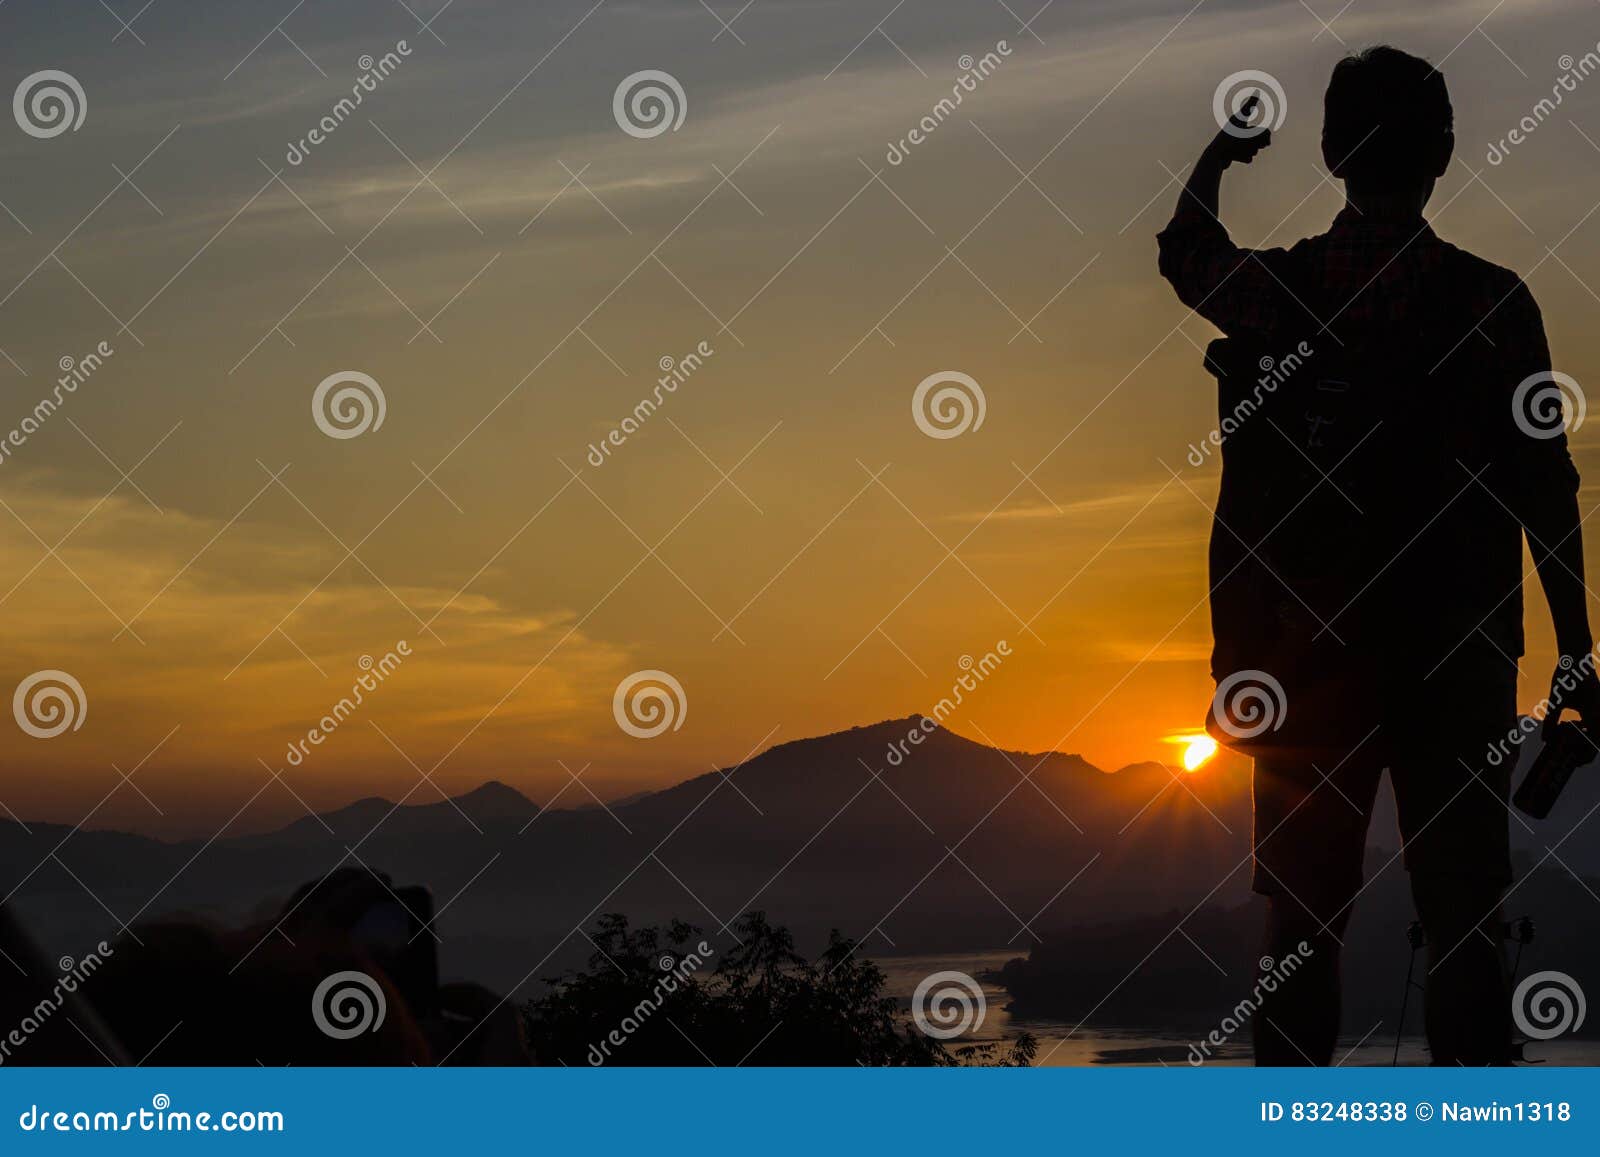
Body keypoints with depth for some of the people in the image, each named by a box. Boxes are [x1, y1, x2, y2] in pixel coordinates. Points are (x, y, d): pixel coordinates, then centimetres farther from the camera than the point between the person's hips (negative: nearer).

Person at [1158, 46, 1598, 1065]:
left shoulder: (1277, 291, 0)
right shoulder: (1492, 302, -4)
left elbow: (1185, 253, 24)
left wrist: (1222, 153, 42)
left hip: (1309, 660, 2)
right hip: (1457, 660, -1)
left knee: (1302, 915, 8)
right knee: (1464, 915, 3)